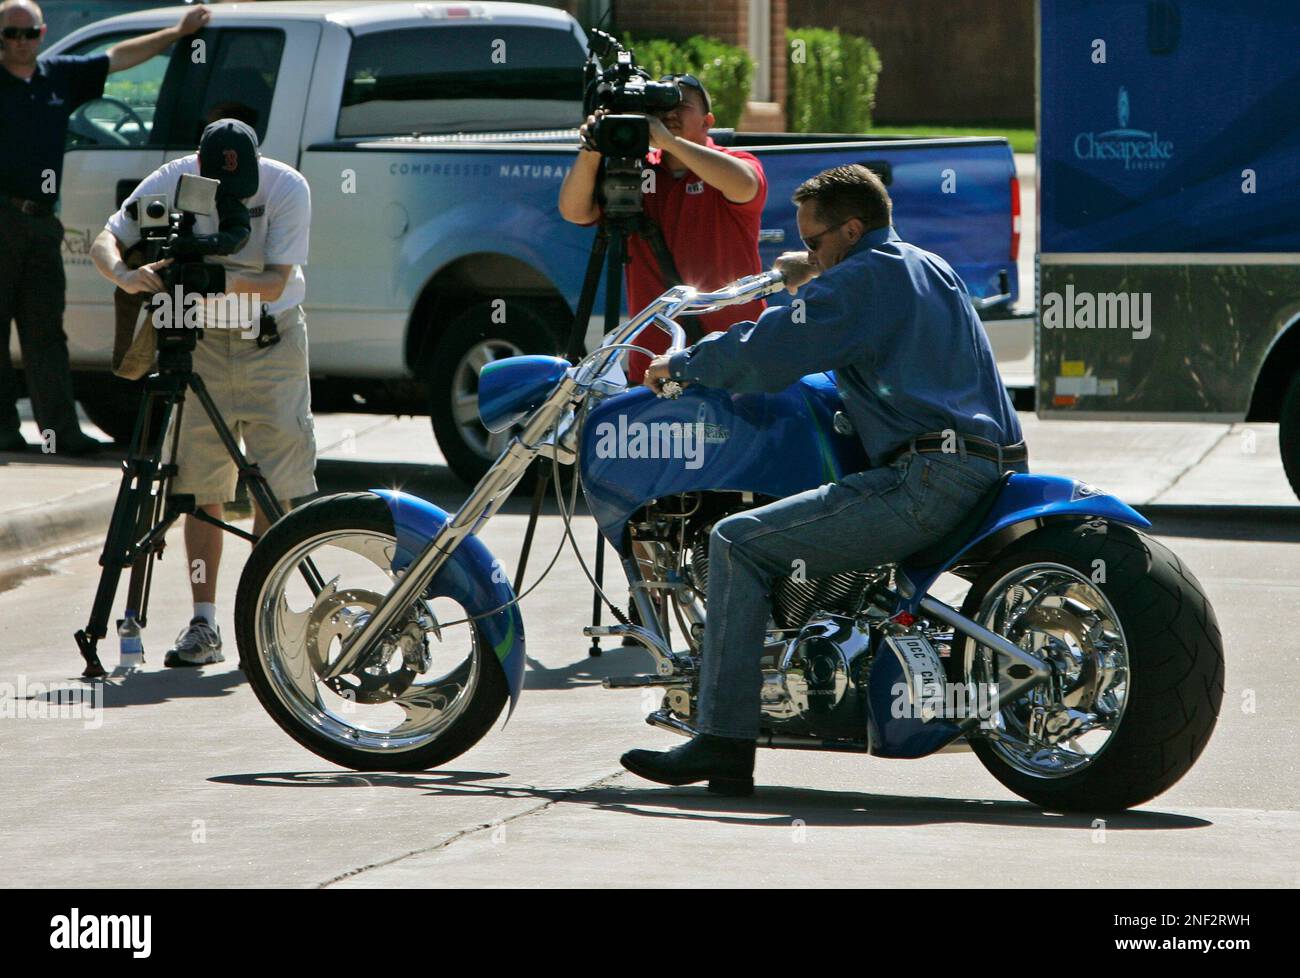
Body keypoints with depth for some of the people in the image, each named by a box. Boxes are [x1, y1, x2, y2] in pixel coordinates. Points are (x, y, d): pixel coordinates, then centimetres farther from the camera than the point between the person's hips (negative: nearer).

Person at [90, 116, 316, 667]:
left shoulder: (287, 189, -18)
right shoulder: (172, 182, -13)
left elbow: (277, 281, -21)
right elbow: (105, 240, -14)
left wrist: (228, 279, -39)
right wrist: (125, 274, -36)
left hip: (272, 338, -1)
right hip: (201, 339, 1)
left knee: (274, 488, -5)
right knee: (201, 489, -1)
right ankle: (203, 626, 3)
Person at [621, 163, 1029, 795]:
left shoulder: (861, 278, -7)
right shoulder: (930, 269, 22)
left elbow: (765, 356, -13)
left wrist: (679, 366, 2)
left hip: (928, 482, -11)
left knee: (739, 543, -11)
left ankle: (724, 747, -16)